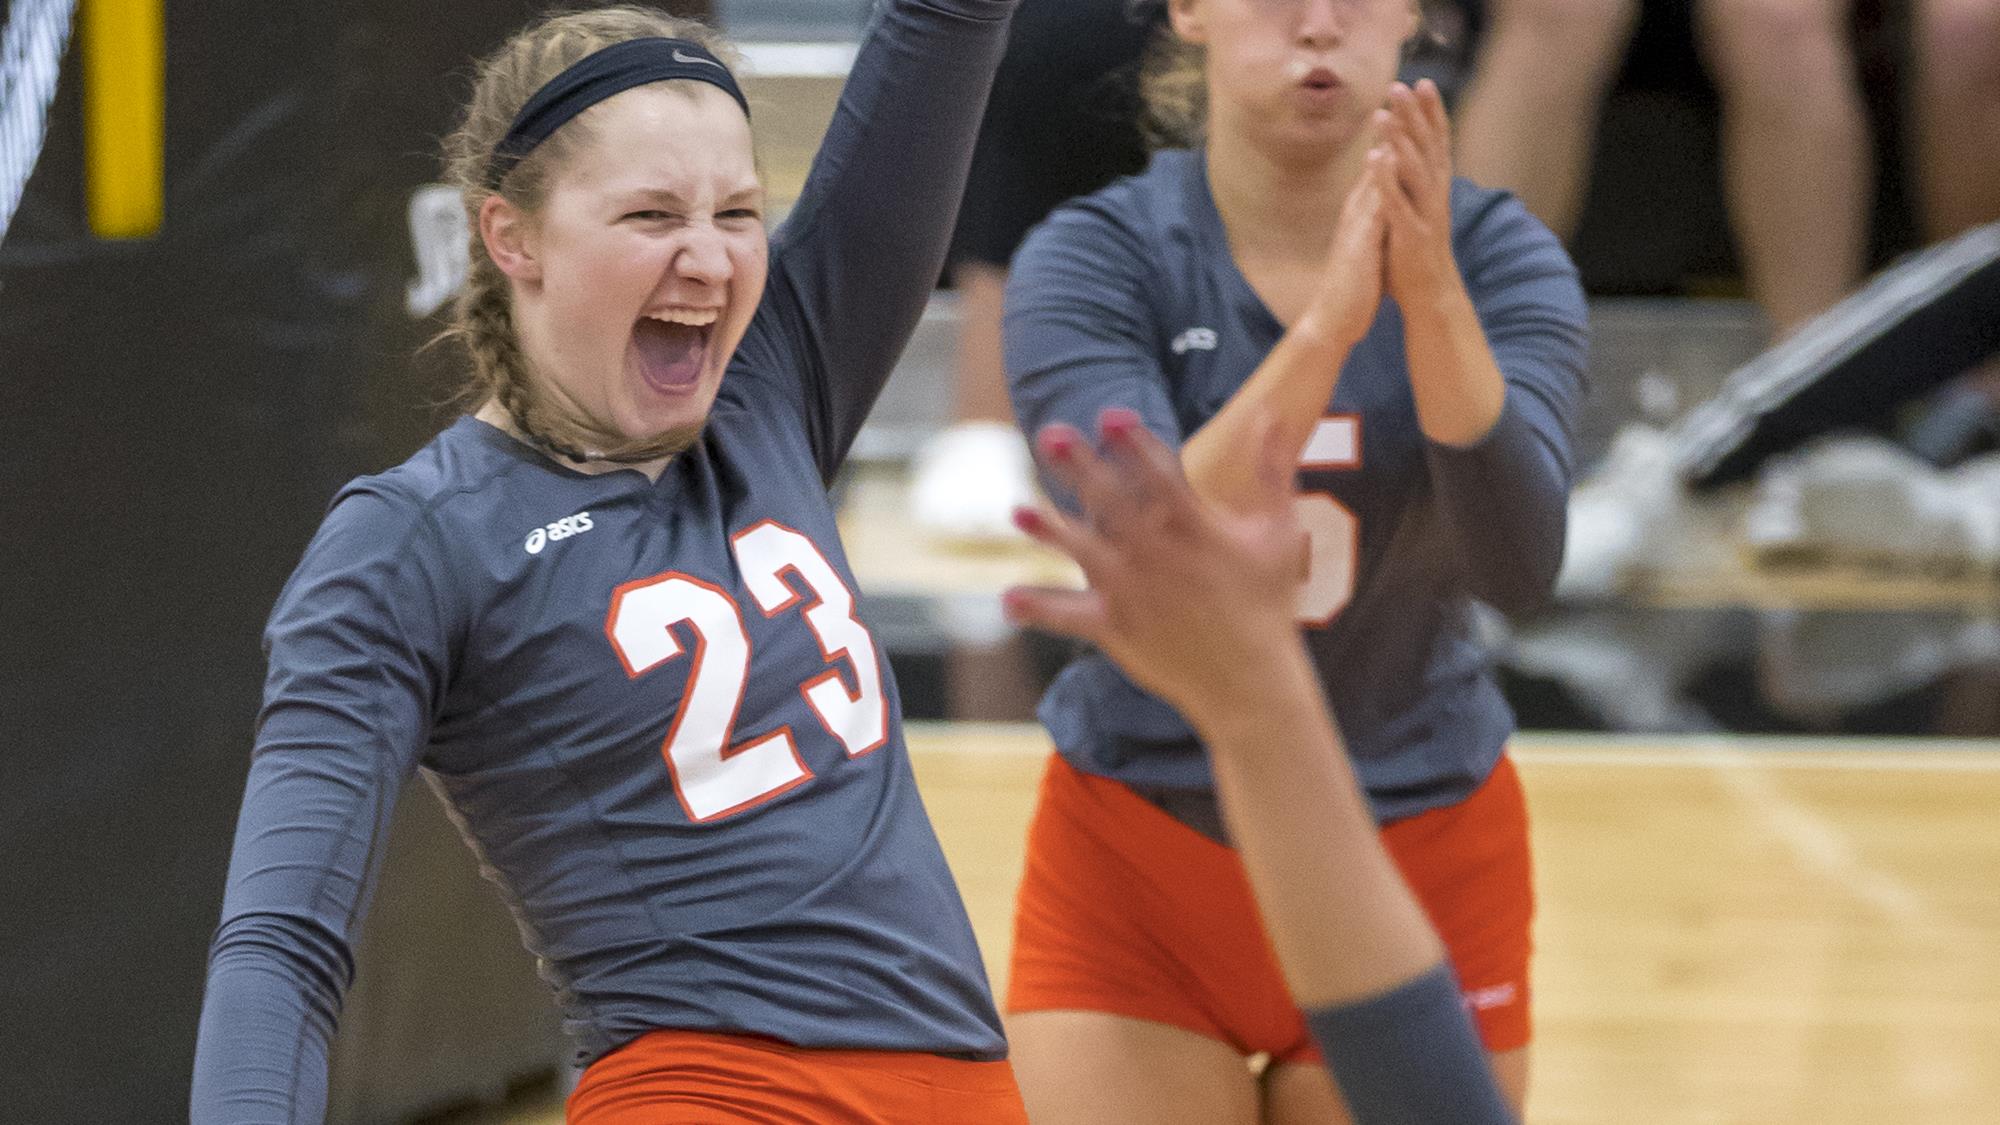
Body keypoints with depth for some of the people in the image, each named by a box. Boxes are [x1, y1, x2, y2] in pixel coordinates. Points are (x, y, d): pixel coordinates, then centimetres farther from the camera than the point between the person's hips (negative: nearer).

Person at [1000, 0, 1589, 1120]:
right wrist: (1325, 327, -38)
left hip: (1423, 879, 1)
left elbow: (1519, 565, -23)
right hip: (1136, 871, -1)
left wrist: (1429, 295, -37)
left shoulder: (1499, 257, -7)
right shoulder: (1093, 259, -10)